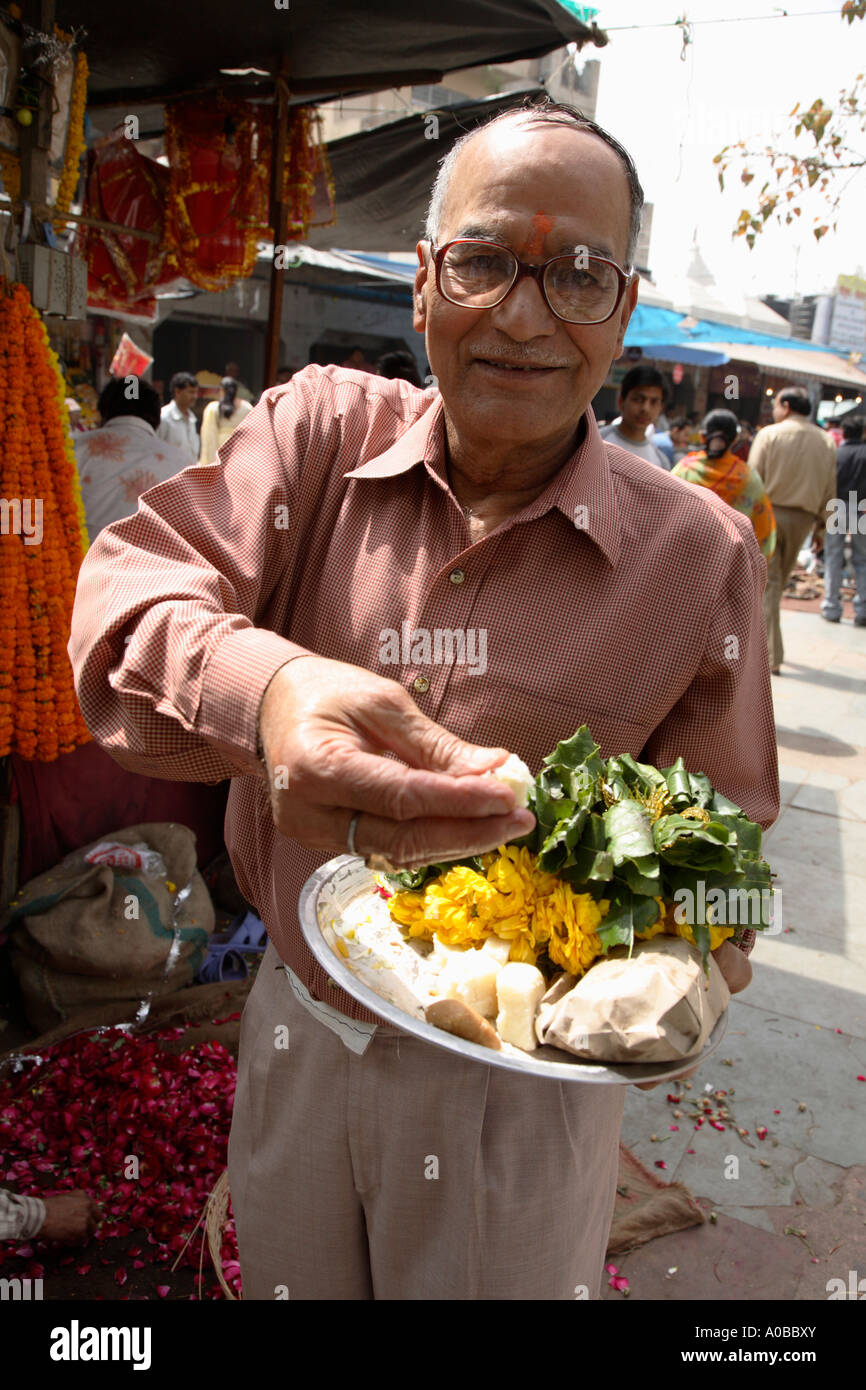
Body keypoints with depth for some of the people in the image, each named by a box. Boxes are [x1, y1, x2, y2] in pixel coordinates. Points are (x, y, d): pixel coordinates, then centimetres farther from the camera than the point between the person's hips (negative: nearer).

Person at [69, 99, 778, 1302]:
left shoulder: (699, 556, -12)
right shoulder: (324, 427, -8)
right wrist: (260, 693, -44)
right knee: (278, 1278, 26)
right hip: (294, 1035, 3)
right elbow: (131, 583, -22)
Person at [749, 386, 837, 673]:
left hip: (769, 512, -3)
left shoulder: (769, 434, -6)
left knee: (767, 582, 1)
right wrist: (821, 526, 14)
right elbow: (829, 490, 6)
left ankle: (772, 656, -6)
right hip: (802, 519, 4)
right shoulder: (825, 442, 5)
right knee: (778, 581, 17)